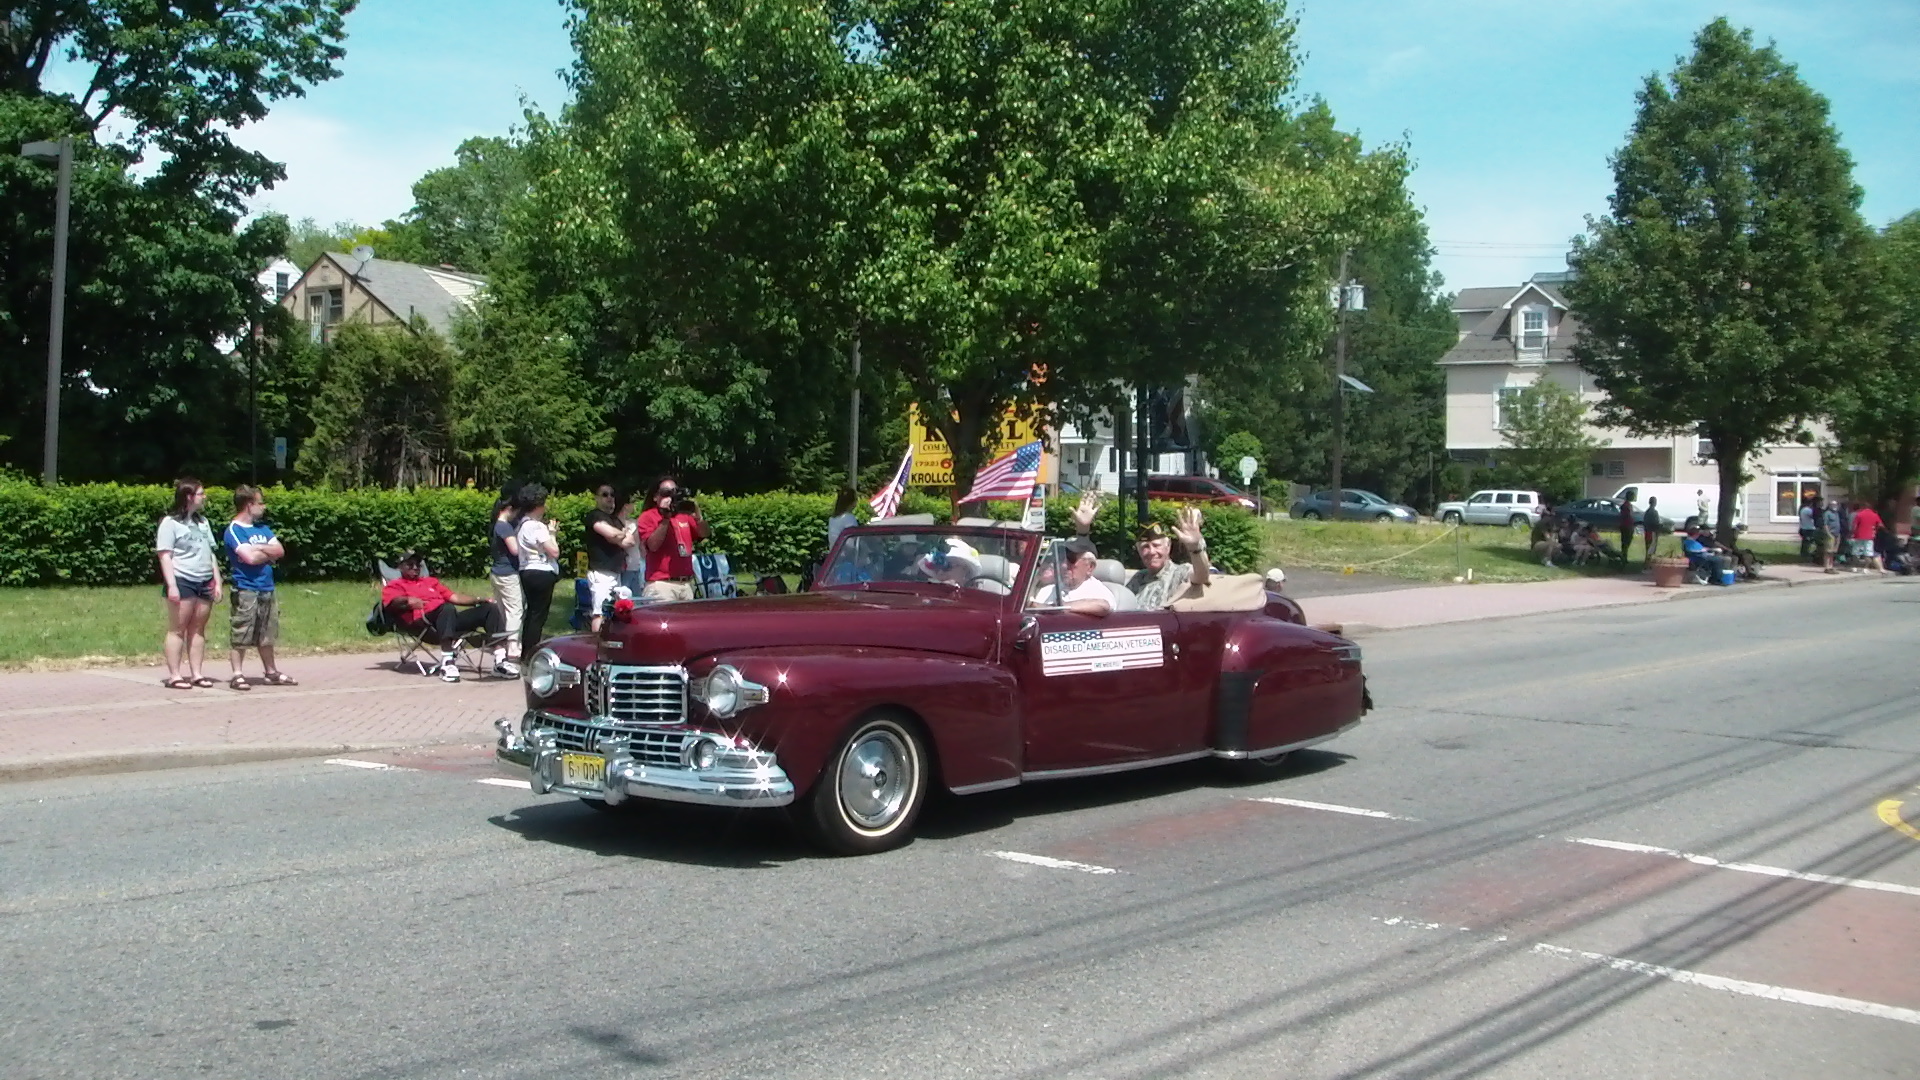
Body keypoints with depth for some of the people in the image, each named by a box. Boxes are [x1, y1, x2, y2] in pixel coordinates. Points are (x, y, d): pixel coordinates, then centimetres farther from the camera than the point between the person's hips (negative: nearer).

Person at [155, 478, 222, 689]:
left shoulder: (202, 521, 18)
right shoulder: (170, 523, -3)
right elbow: (165, 555, -9)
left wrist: (217, 582, 13)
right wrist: (171, 585, -17)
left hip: (205, 582, 6)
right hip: (182, 582, -6)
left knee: (198, 629, 7)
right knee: (178, 629, -4)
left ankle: (196, 674, 9)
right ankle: (174, 676, -3)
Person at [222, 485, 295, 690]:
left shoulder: (262, 528, 15)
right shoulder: (233, 531, -8)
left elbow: (280, 551, 6)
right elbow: (249, 557, -19)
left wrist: (260, 549, -8)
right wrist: (269, 553, -2)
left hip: (267, 589, 7)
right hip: (246, 591, -7)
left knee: (266, 635, 15)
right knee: (241, 636, -2)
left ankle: (271, 672, 23)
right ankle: (237, 675, 3)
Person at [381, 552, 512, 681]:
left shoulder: (431, 581, 36)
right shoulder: (394, 585, 18)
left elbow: (455, 597, 28)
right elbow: (394, 602, -5)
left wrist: (479, 600, 12)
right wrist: (408, 601, -28)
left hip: (450, 619, 6)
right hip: (423, 623, -6)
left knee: (489, 607, -10)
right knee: (448, 607, -38)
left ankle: (500, 661, -23)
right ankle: (447, 664, -45)